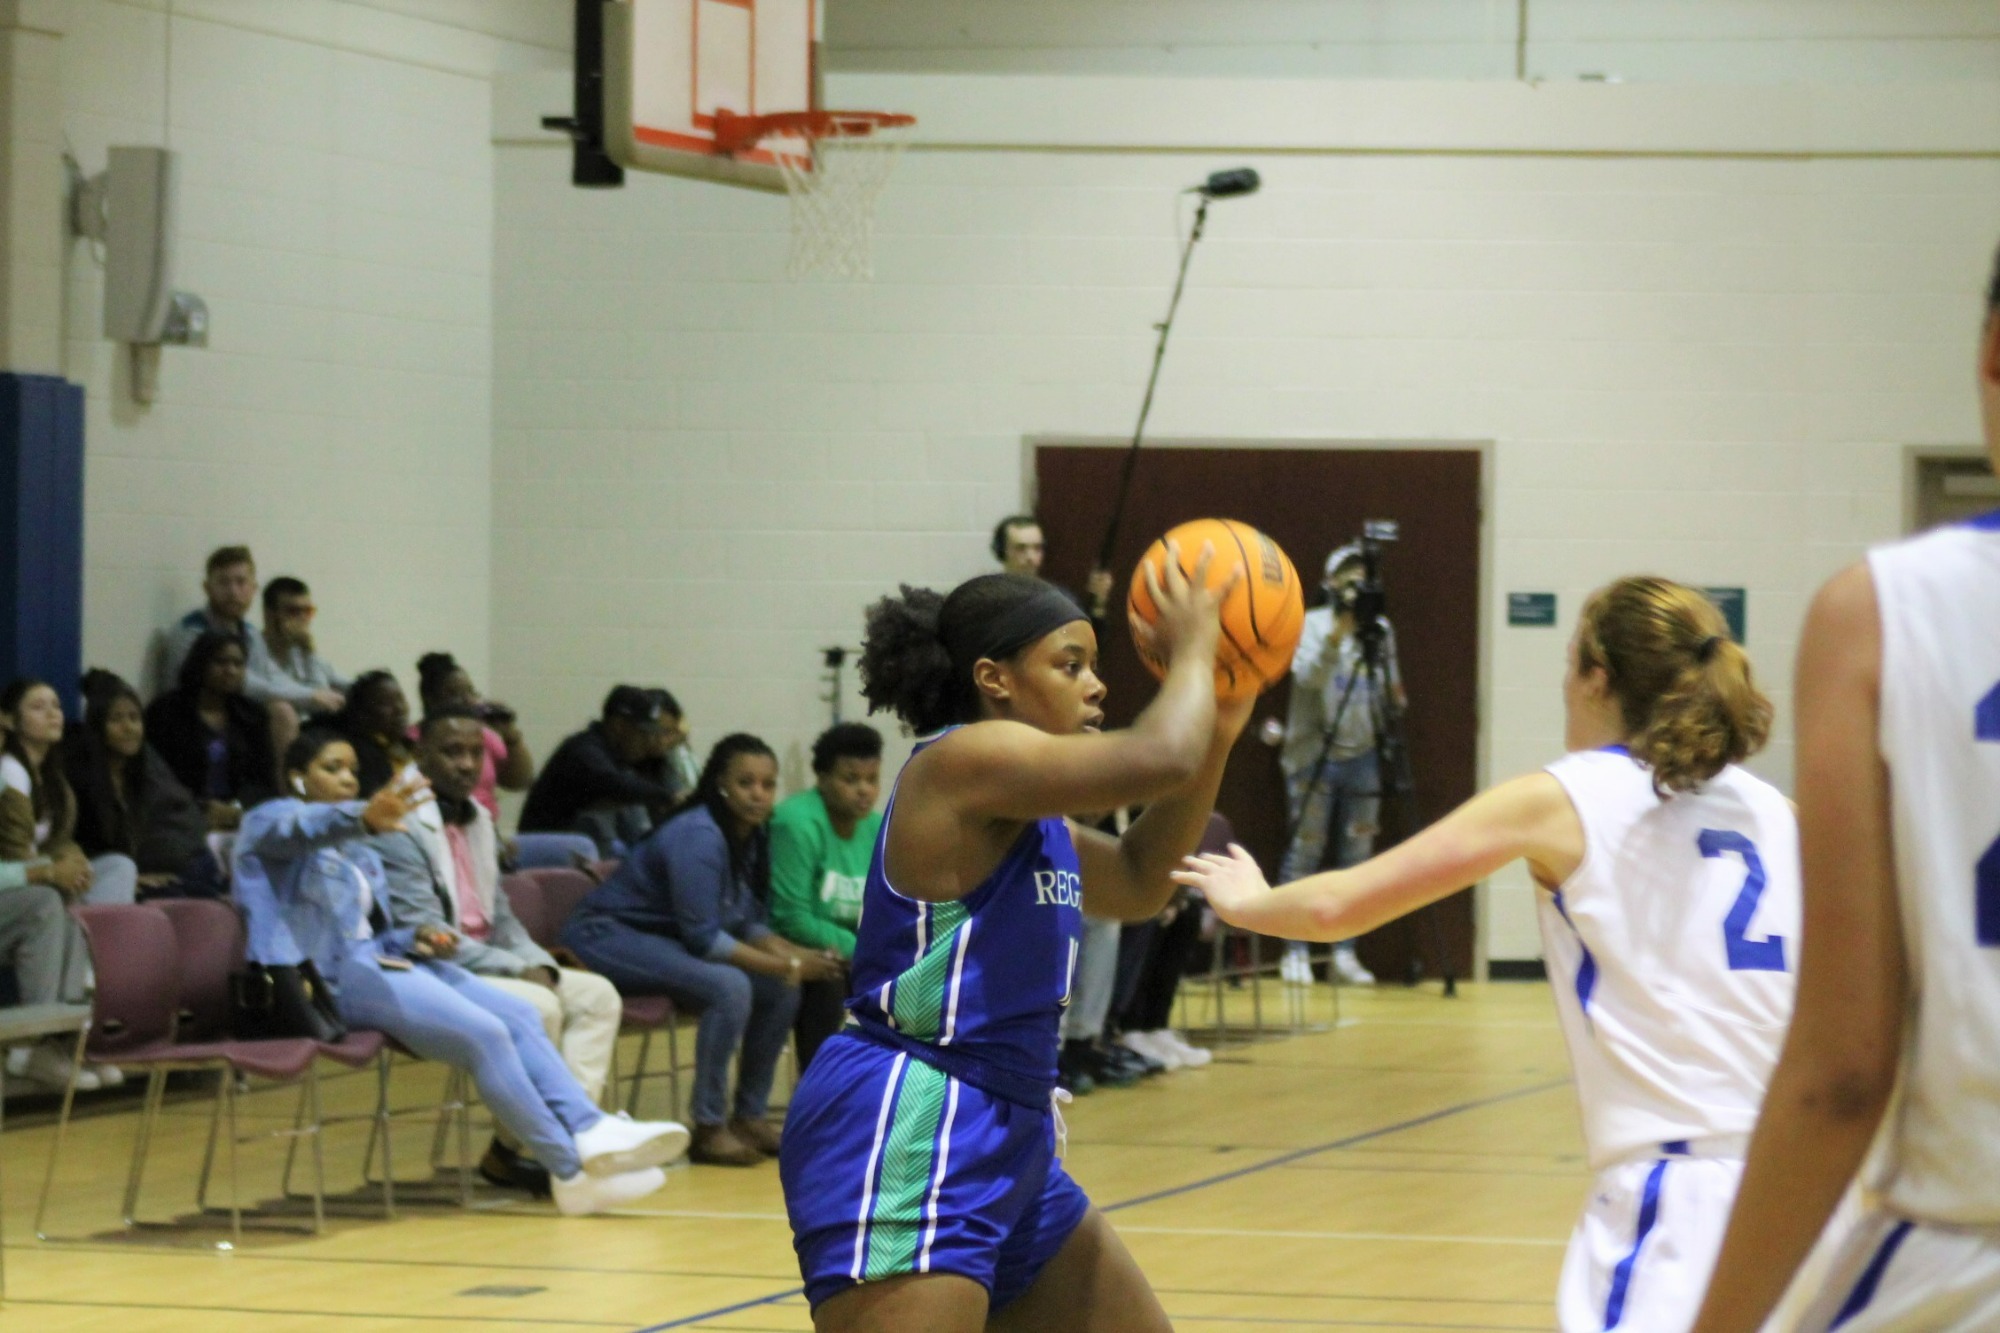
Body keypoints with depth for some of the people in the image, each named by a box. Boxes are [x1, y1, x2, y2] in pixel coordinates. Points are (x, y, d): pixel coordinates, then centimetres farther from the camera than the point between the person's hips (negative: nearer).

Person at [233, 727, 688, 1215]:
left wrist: (412, 941, 3)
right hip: (326, 977, -9)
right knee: (485, 1033, -24)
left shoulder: (357, 853, 28)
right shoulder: (271, 822, 1)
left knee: (520, 1015, -12)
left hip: (370, 958, 9)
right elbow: (306, 827, -24)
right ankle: (570, 1170, -22)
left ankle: (590, 1131, -24)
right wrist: (364, 817, -48)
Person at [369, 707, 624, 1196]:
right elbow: (425, 933, -19)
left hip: (488, 967, 9)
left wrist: (538, 965, 0)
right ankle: (507, 1154, -15)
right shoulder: (400, 827, -12)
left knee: (598, 996, -4)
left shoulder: (478, 821, 17)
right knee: (538, 1008, -29)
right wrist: (516, 971, -20)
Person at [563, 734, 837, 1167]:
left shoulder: (753, 837, 3)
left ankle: (749, 1115, 6)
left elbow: (747, 924, 8)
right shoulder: (699, 837, -24)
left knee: (781, 991, -4)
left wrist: (796, 955, -10)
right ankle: (709, 1128, -22)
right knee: (728, 985, -30)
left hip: (664, 941, 9)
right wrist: (785, 965, -24)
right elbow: (704, 937, -26)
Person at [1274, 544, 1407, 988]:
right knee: (1305, 851, -2)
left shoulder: (1380, 628, 9)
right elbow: (1307, 675, -22)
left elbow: (1390, 690, 14)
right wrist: (1339, 630, -30)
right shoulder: (1312, 624, -5)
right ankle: (1295, 951, 4)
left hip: (1362, 756, 4)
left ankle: (1344, 953, 9)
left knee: (1357, 855, 4)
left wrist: (1395, 699, -8)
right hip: (1313, 754, -4)